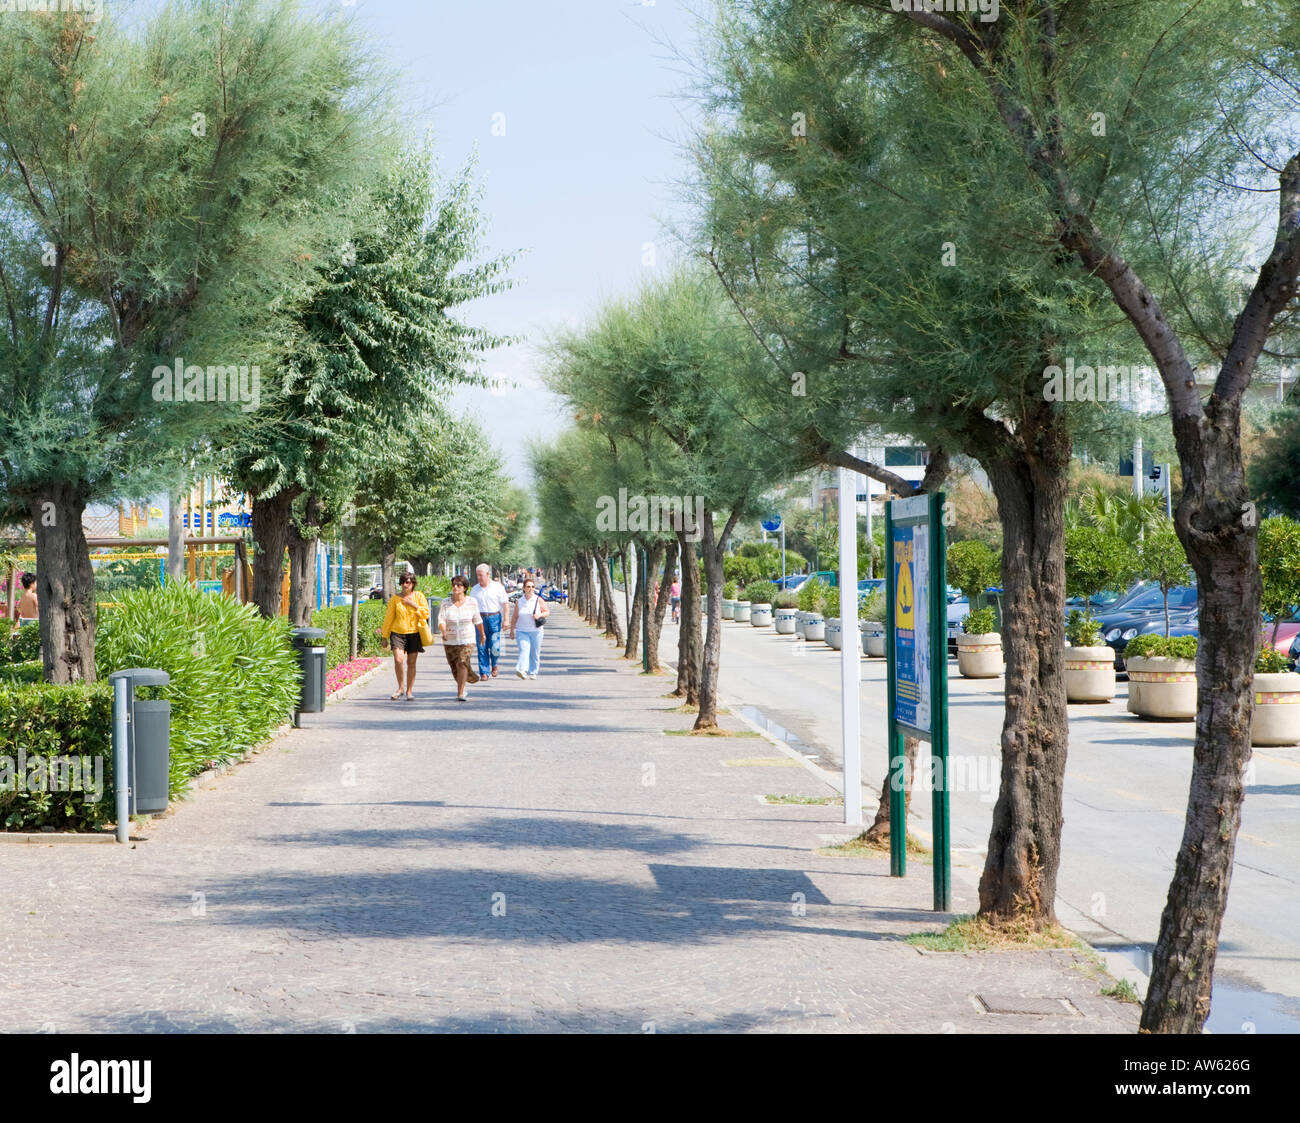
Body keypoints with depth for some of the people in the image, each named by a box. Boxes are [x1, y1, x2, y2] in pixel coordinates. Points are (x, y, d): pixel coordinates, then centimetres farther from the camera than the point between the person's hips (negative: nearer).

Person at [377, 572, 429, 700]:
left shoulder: (419, 596, 4)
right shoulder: (395, 599, 3)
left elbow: (426, 613, -1)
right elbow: (389, 618, 8)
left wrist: (413, 605, -13)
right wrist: (384, 636, 9)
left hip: (414, 633, 0)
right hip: (398, 632, 0)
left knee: (411, 662, 3)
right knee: (398, 660, -16)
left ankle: (409, 691, 13)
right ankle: (400, 688, 3)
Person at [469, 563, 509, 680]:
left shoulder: (498, 587, 2)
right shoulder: (474, 590, 11)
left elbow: (505, 604, 0)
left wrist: (505, 620, -7)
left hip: (494, 618, -3)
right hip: (480, 619, 3)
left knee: (494, 647, -9)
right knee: (482, 648, -3)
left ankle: (494, 665, 19)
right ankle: (484, 673, 1)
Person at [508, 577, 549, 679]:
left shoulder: (538, 600, 2)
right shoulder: (519, 602, 5)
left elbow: (547, 612, 6)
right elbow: (515, 617, 11)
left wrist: (540, 615, -13)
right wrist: (512, 630, 10)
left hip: (536, 631, 0)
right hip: (522, 631, 0)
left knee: (535, 653, 4)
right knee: (524, 650, -16)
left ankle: (532, 672, 16)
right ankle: (522, 670, -30)